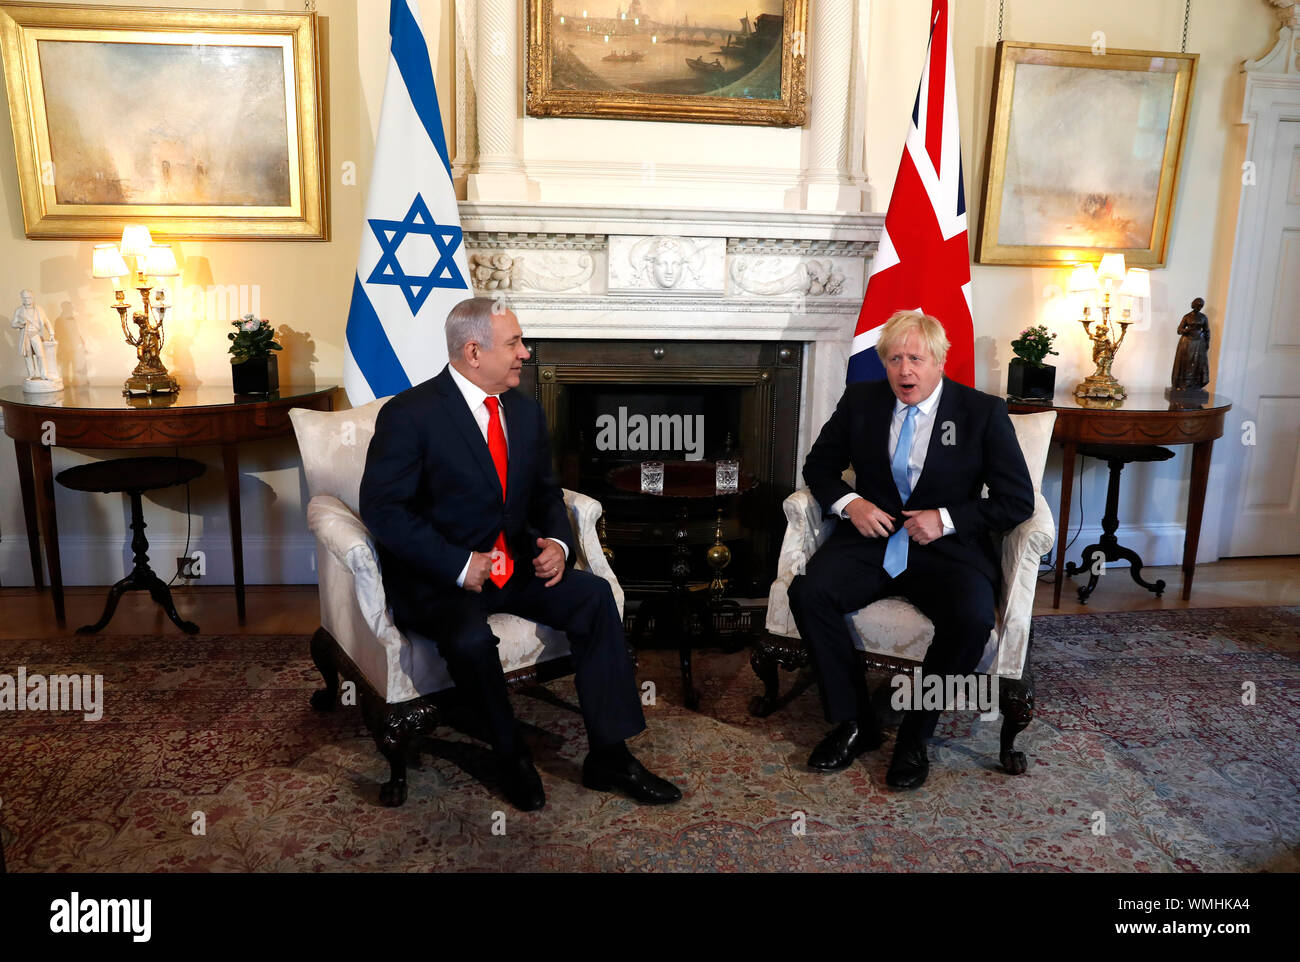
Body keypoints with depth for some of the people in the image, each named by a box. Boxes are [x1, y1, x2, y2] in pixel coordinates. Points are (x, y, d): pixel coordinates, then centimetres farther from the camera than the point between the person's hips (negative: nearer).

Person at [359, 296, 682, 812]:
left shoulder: (525, 410, 9)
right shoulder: (409, 414, -12)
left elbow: (545, 493, 15)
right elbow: (383, 508, -15)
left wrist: (558, 543, -7)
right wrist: (458, 565, -23)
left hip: (513, 563, 6)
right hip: (437, 577, -5)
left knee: (594, 595, -17)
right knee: (470, 636, -34)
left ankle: (609, 757, -9)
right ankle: (510, 755, -4)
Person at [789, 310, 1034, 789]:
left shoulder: (983, 412, 0)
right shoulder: (861, 400, 7)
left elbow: (1018, 500, 0)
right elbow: (819, 464, 14)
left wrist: (947, 518, -13)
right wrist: (849, 503, -7)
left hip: (948, 548, -2)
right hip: (872, 536, 2)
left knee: (972, 619, -32)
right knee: (807, 591, -25)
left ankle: (914, 735, -8)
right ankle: (854, 723, -8)